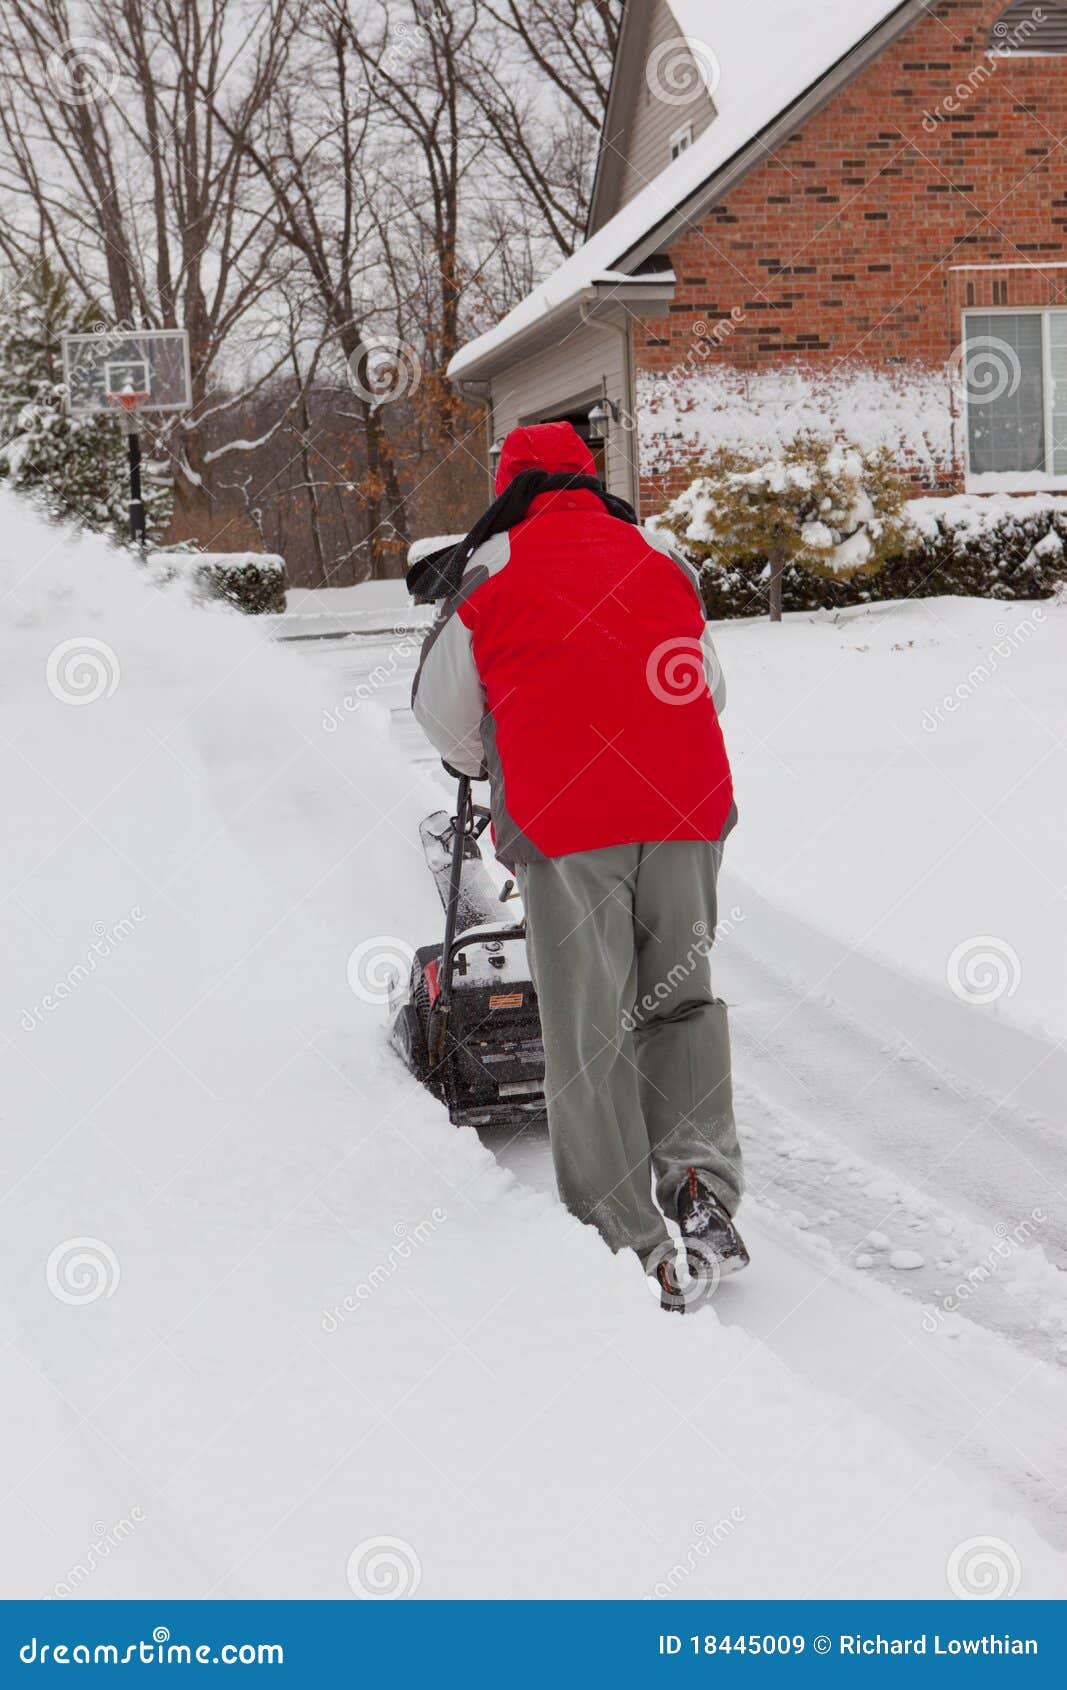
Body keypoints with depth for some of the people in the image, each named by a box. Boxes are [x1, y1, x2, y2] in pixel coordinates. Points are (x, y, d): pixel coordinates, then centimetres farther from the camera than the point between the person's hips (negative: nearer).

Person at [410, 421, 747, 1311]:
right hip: (687, 811, 3)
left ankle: (630, 1246, 4)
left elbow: (444, 715, 15)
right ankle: (703, 1188, 0)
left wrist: (490, 772, 36)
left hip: (565, 827, -3)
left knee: (589, 1038, 3)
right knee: (682, 1003, 17)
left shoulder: (490, 571, 7)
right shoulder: (665, 560, 16)